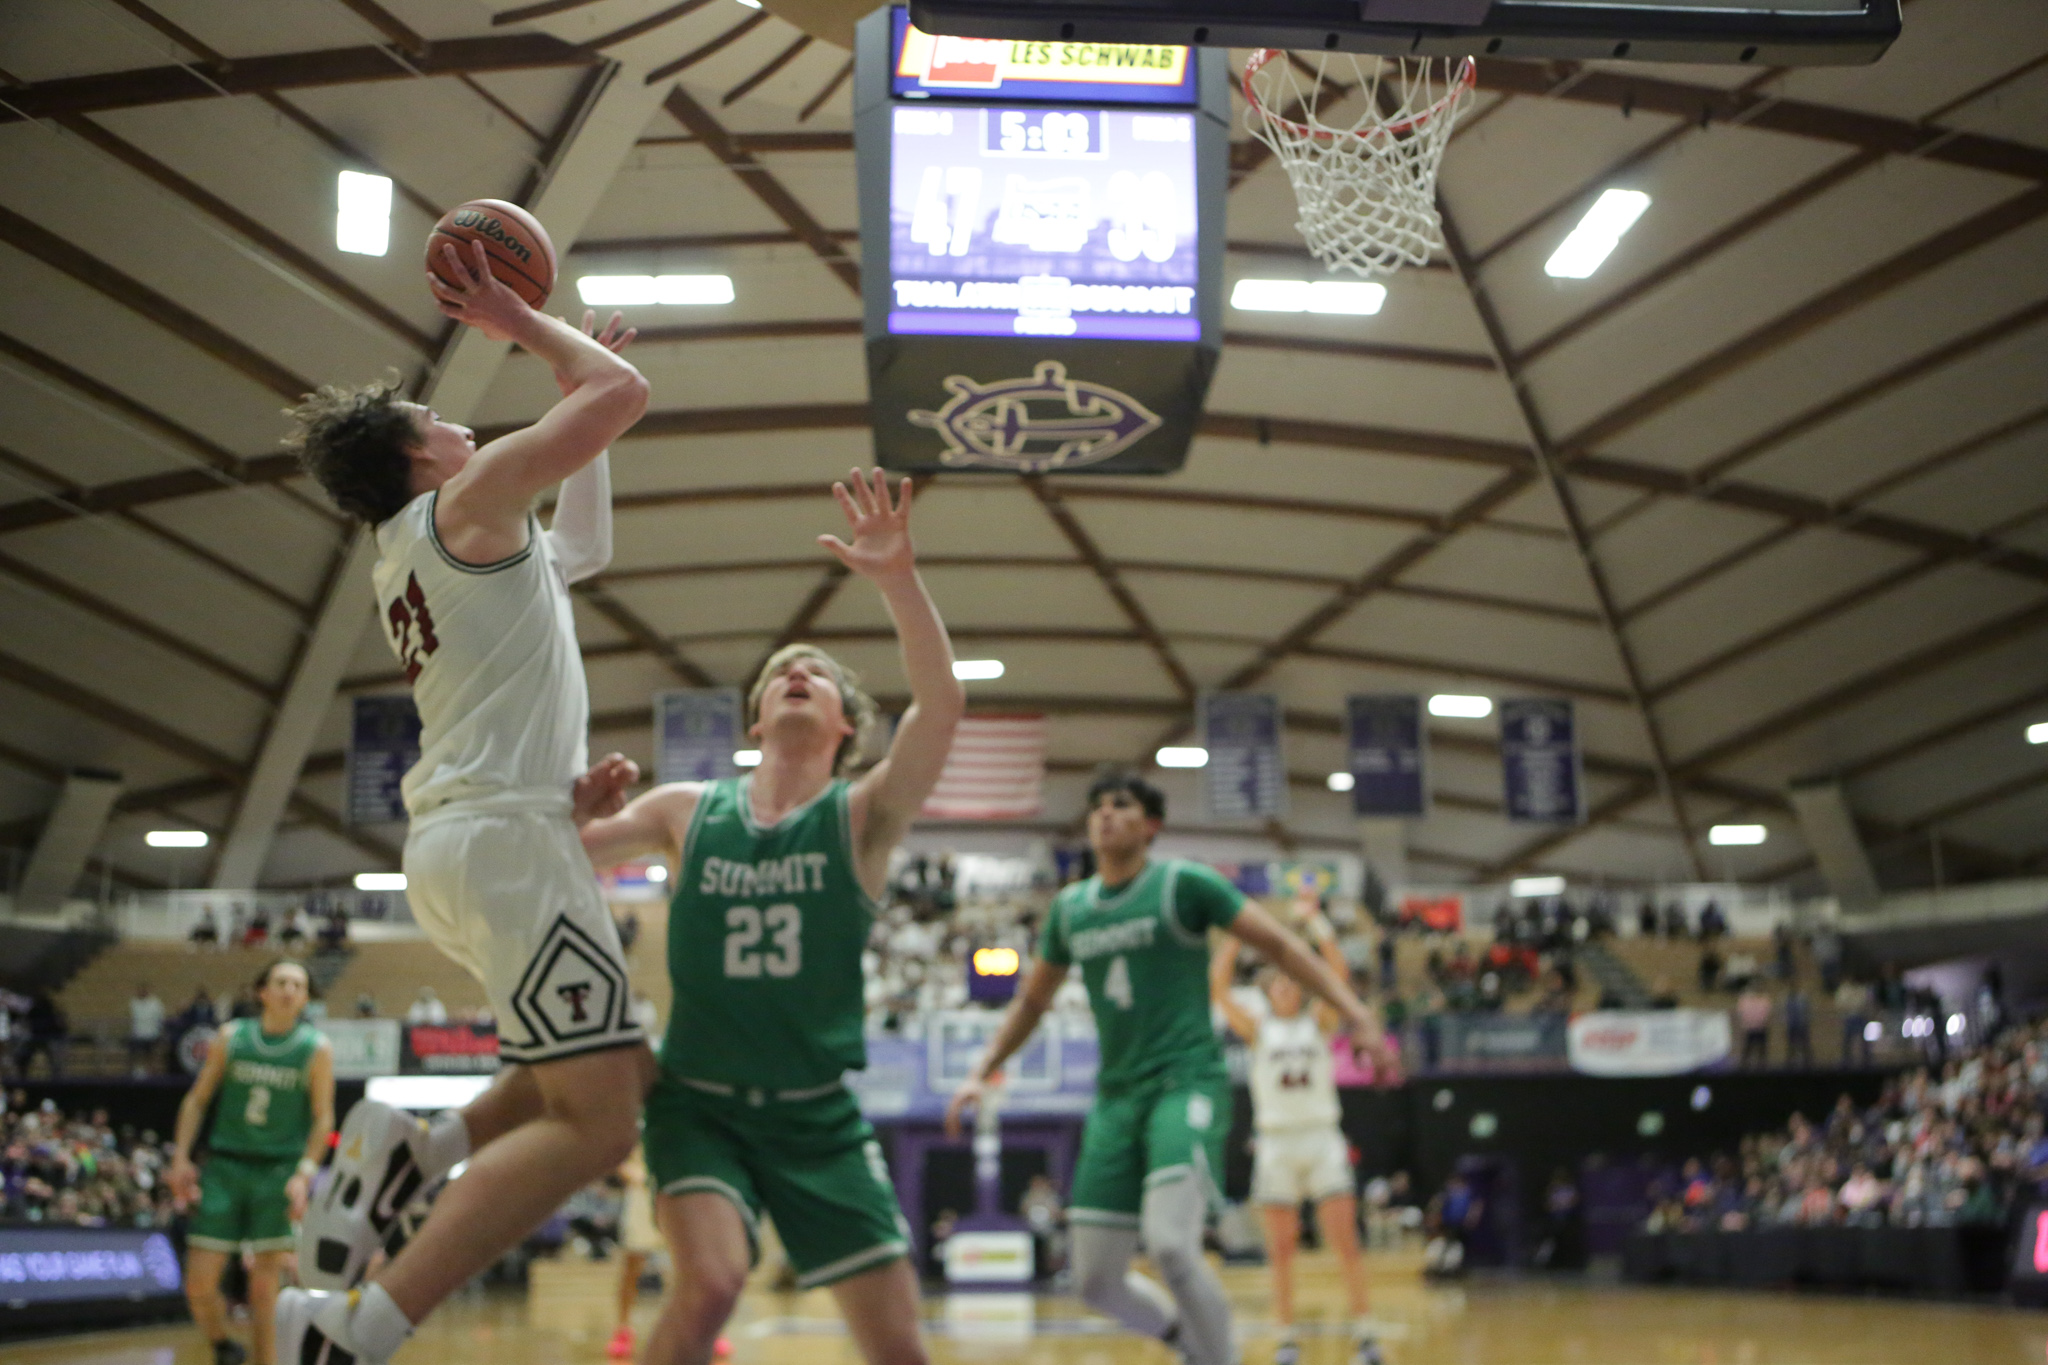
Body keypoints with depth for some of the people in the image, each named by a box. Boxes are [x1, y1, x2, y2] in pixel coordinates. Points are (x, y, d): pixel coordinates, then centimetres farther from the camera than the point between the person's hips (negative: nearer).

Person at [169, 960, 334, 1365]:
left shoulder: (316, 1049, 0)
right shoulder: (230, 1038, 4)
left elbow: (323, 1119, -1)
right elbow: (197, 1099, 9)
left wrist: (304, 1174, -12)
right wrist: (180, 1157, -1)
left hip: (278, 1174, -2)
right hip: (224, 1167, 2)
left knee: (264, 1289, -4)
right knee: (200, 1282, -2)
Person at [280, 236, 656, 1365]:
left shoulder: (406, 564, 25)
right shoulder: (468, 501, -2)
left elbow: (581, 548, 37)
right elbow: (625, 394, -6)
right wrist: (518, 321, 7)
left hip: (457, 847, 10)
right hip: (507, 838, -10)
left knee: (624, 1077, 19)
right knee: (595, 1124, -16)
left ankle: (412, 1149, 2)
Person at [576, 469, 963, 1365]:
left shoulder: (862, 818, -3)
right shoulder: (688, 812, 4)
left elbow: (942, 704, -20)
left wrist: (898, 579, -34)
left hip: (820, 1118, 0)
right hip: (700, 1101, 0)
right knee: (710, 1284, -27)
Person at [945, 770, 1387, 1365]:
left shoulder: (1184, 884, -4)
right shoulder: (1069, 908, 12)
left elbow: (1280, 945, -4)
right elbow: (1031, 1000, 24)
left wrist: (1354, 1013, -14)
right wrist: (982, 1072, 15)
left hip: (1187, 1085, -6)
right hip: (1116, 1097, 6)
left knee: (1170, 1244, -27)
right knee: (1096, 1280, 3)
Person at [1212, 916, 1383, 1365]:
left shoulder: (1318, 1023, 7)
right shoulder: (1257, 1031, 7)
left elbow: (1338, 973, -7)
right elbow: (1218, 985, -5)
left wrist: (1315, 923, -8)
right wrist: (1237, 931, -4)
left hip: (1322, 1141, 0)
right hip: (1276, 1143, 0)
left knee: (1346, 1243, -6)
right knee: (1281, 1251, 1)